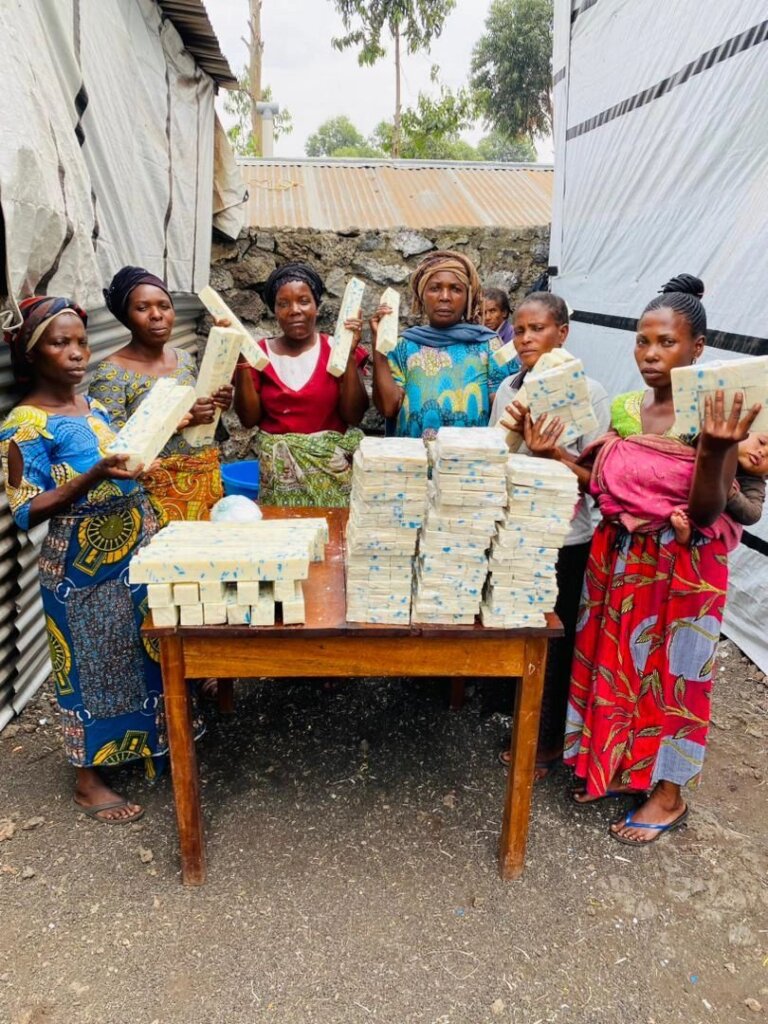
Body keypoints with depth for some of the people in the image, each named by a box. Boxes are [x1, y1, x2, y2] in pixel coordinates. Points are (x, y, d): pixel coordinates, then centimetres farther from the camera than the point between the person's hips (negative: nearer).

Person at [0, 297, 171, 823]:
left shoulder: (93, 404, 7)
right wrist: (92, 477, -28)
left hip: (136, 553, 7)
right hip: (83, 569, -7)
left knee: (143, 655, 18)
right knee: (94, 667, 6)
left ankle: (143, 743, 40)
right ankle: (89, 779, 25)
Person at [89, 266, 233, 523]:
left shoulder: (185, 358, 7)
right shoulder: (111, 373, -11)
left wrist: (216, 406, -5)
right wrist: (181, 419, -23)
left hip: (205, 482, 6)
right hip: (158, 493, -5)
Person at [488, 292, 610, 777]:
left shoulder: (590, 394, -9)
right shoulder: (509, 389, 4)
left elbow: (597, 479, -10)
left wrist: (553, 454, -26)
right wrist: (512, 433, -12)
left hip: (565, 540, -4)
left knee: (554, 641, 8)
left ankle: (549, 740, 28)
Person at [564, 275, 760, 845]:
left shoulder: (714, 416, -15)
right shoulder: (624, 409, 2)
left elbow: (707, 512, -18)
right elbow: (607, 485, 6)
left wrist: (715, 450, -34)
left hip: (683, 569, -6)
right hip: (619, 557, 6)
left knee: (672, 674, 9)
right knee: (614, 662, 16)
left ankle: (669, 796, 29)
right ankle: (615, 768, 39)